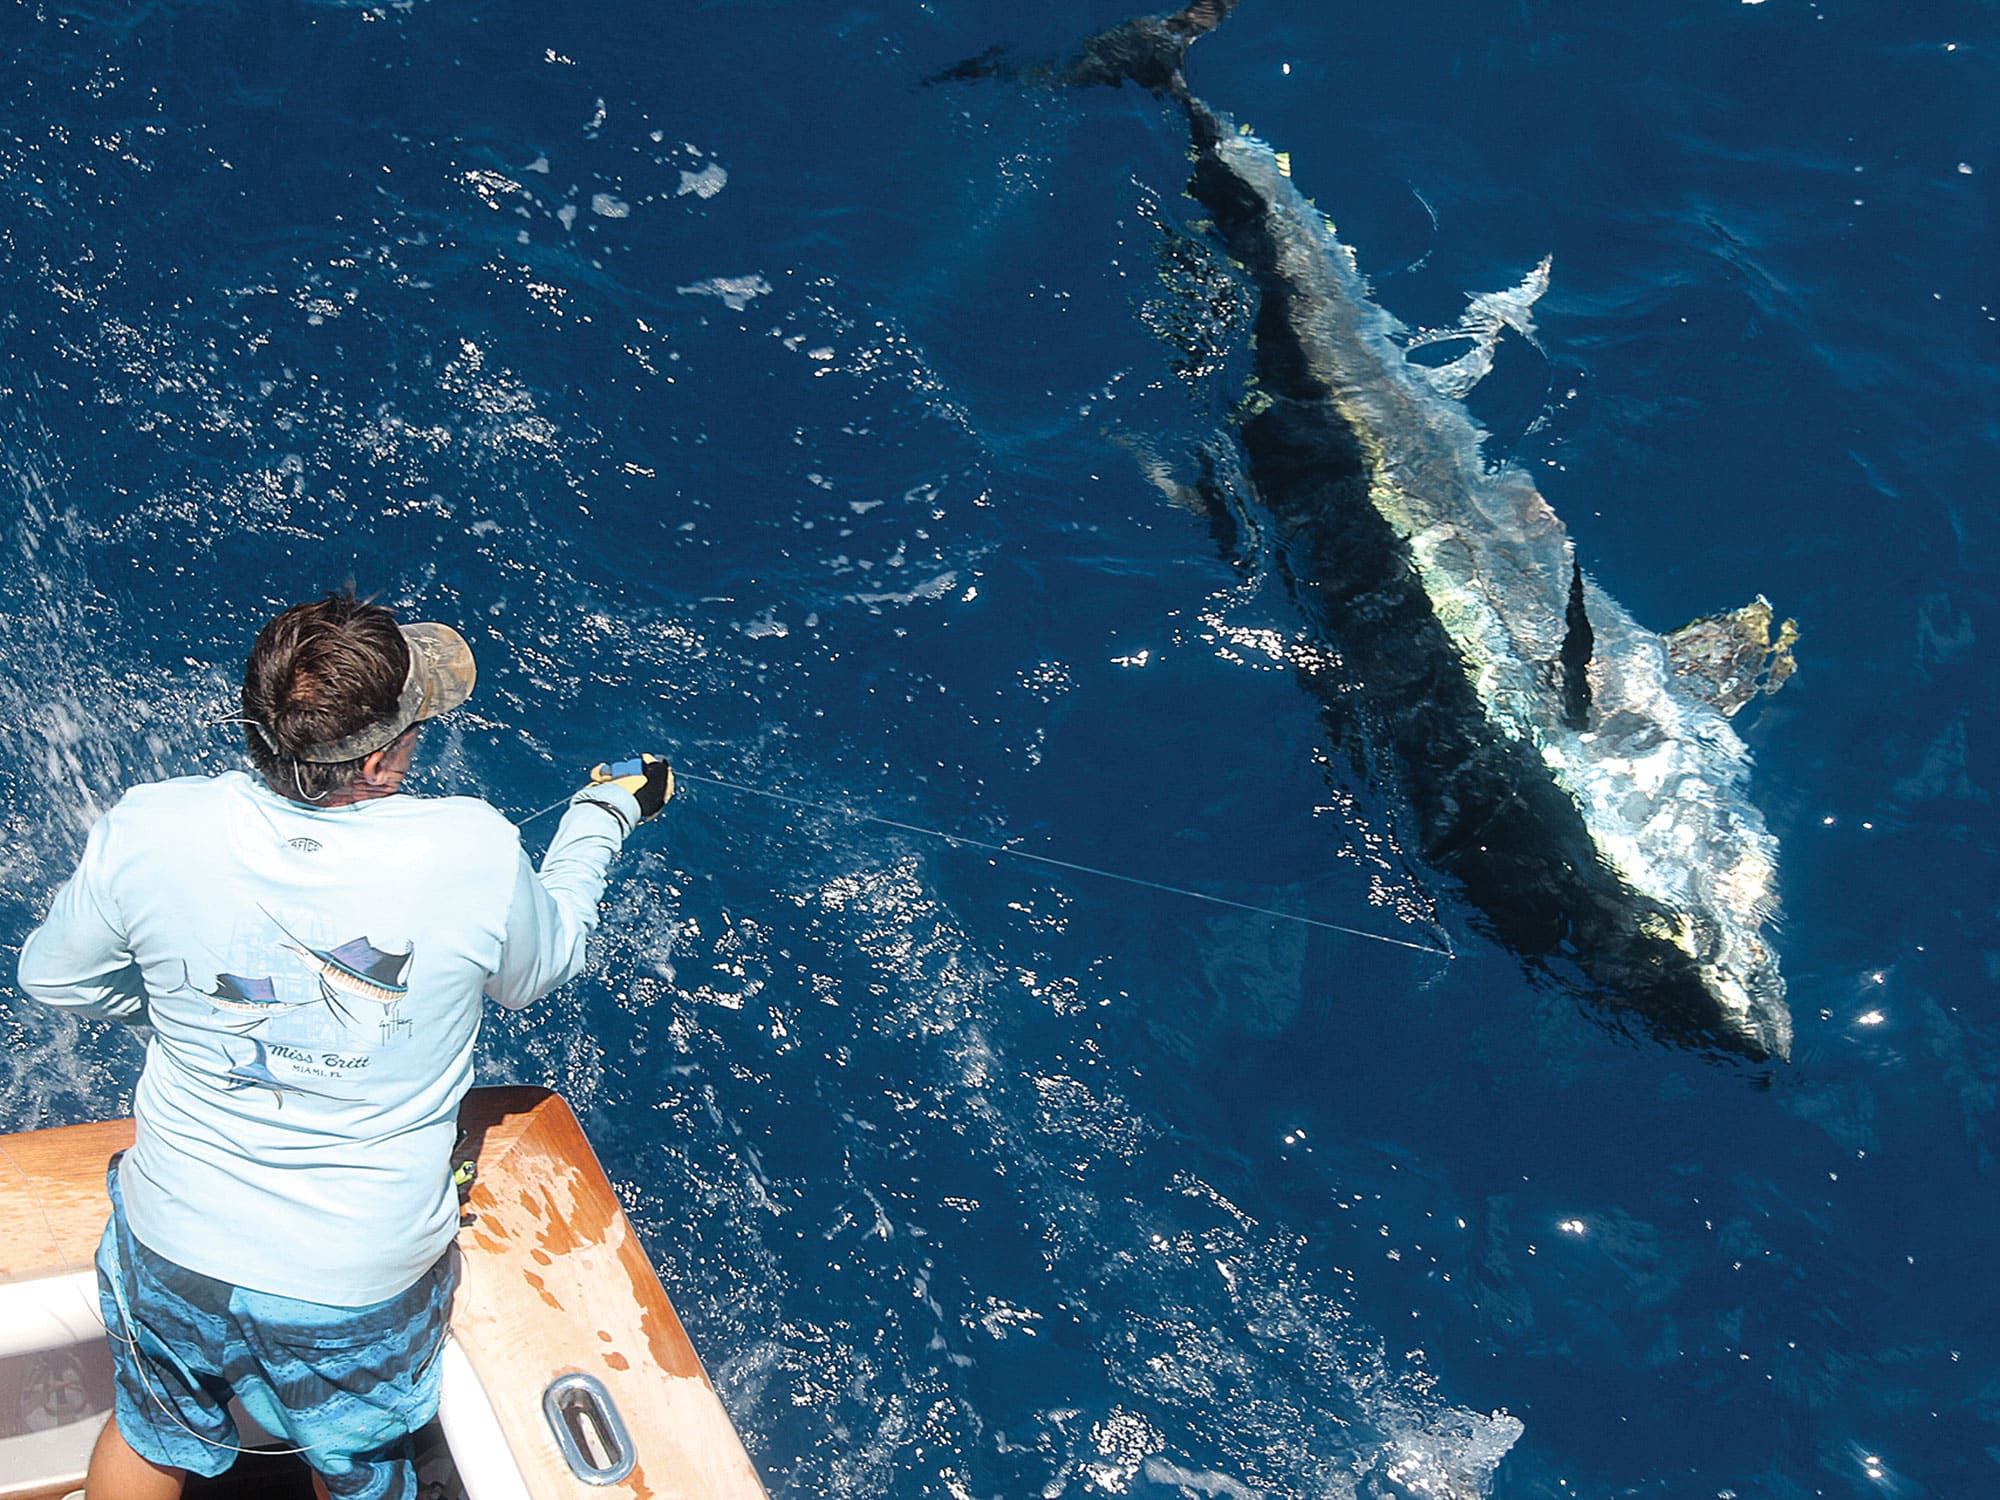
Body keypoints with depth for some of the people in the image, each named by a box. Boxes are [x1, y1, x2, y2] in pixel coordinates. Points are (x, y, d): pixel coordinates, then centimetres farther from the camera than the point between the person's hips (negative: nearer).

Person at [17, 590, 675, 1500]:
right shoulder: (476, 859, -26)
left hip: (178, 1253, 1)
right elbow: (545, 963, -1)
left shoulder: (147, 834, -23)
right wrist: (604, 814, 15)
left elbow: (53, 979, -2)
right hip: (367, 1286, -1)